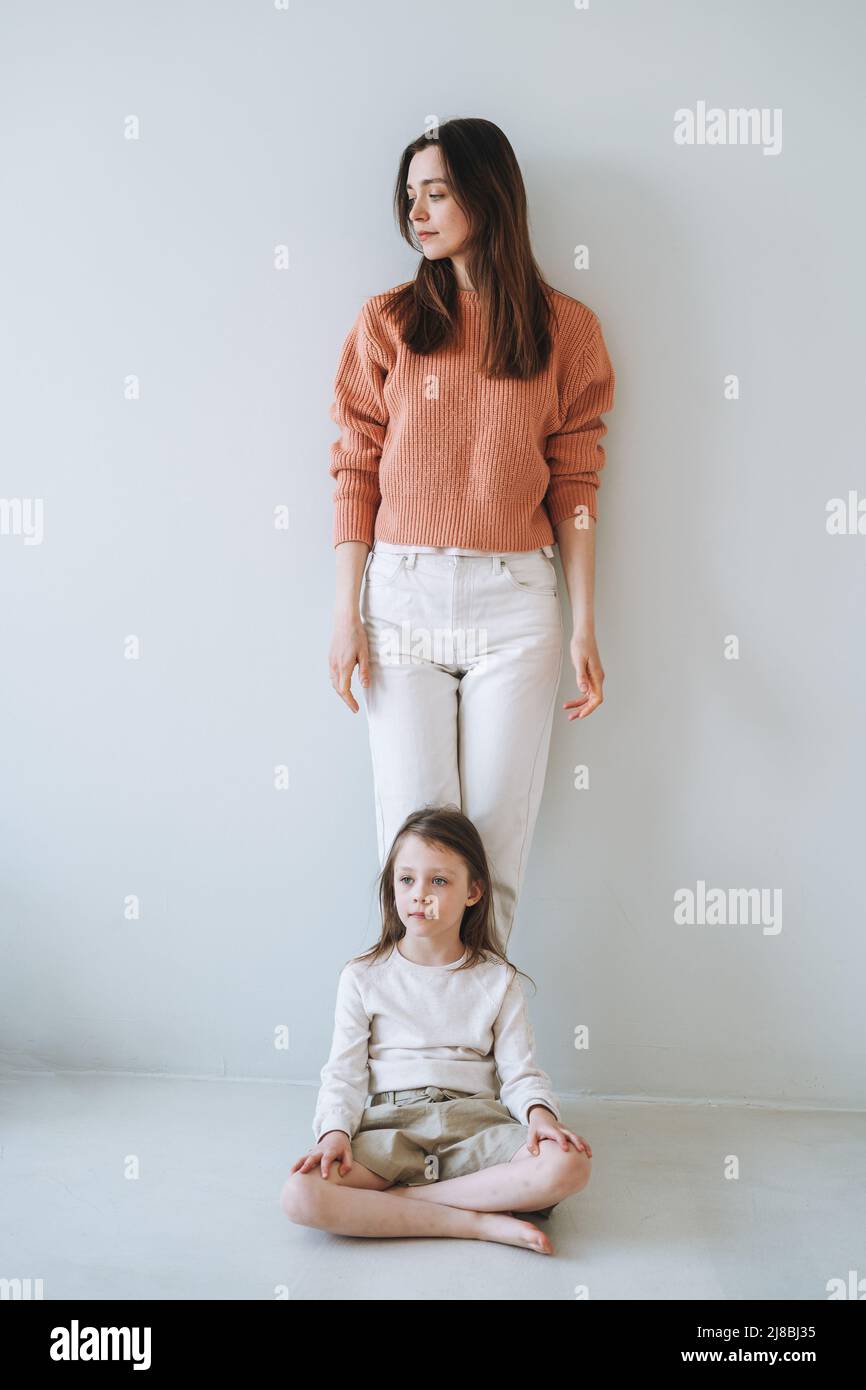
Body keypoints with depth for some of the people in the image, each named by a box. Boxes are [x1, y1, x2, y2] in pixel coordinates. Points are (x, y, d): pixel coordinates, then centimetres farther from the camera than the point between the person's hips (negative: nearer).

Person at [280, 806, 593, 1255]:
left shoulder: (497, 979, 10)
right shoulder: (363, 977, 9)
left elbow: (520, 1071, 6)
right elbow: (344, 1073, 5)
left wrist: (540, 1113, -16)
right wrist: (334, 1131, -14)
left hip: (472, 1120, 1)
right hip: (387, 1125, 0)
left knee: (567, 1166, -31)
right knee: (299, 1195, -31)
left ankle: (388, 1201, -21)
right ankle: (479, 1222, -24)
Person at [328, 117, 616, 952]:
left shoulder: (564, 328, 6)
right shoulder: (386, 323, 7)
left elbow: (575, 484, 5)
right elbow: (355, 472, 5)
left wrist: (585, 628, 1)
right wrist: (347, 614, -2)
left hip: (515, 600, 0)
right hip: (404, 593, 0)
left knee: (498, 834, 2)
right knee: (415, 832, 0)